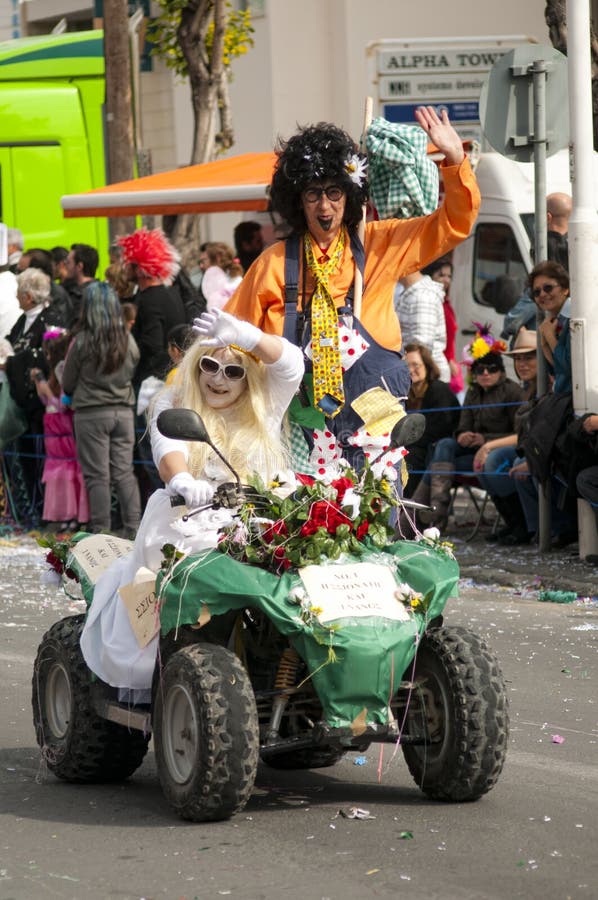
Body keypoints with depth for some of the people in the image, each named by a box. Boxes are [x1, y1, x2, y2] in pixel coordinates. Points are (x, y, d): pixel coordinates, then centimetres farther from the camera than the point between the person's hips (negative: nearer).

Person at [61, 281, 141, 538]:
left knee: (97, 476, 1)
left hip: (91, 414, -4)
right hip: (124, 411, 4)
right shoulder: (128, 340, -1)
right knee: (124, 473, 8)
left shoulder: (81, 342, -12)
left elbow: (67, 385, -1)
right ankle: (133, 528, 5)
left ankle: (102, 532, 1)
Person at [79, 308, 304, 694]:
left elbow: (290, 363, -6)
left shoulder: (266, 407, 11)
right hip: (192, 523, 0)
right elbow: (168, 449, -12)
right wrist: (181, 480, -37)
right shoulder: (173, 406, 9)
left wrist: (243, 335, -27)